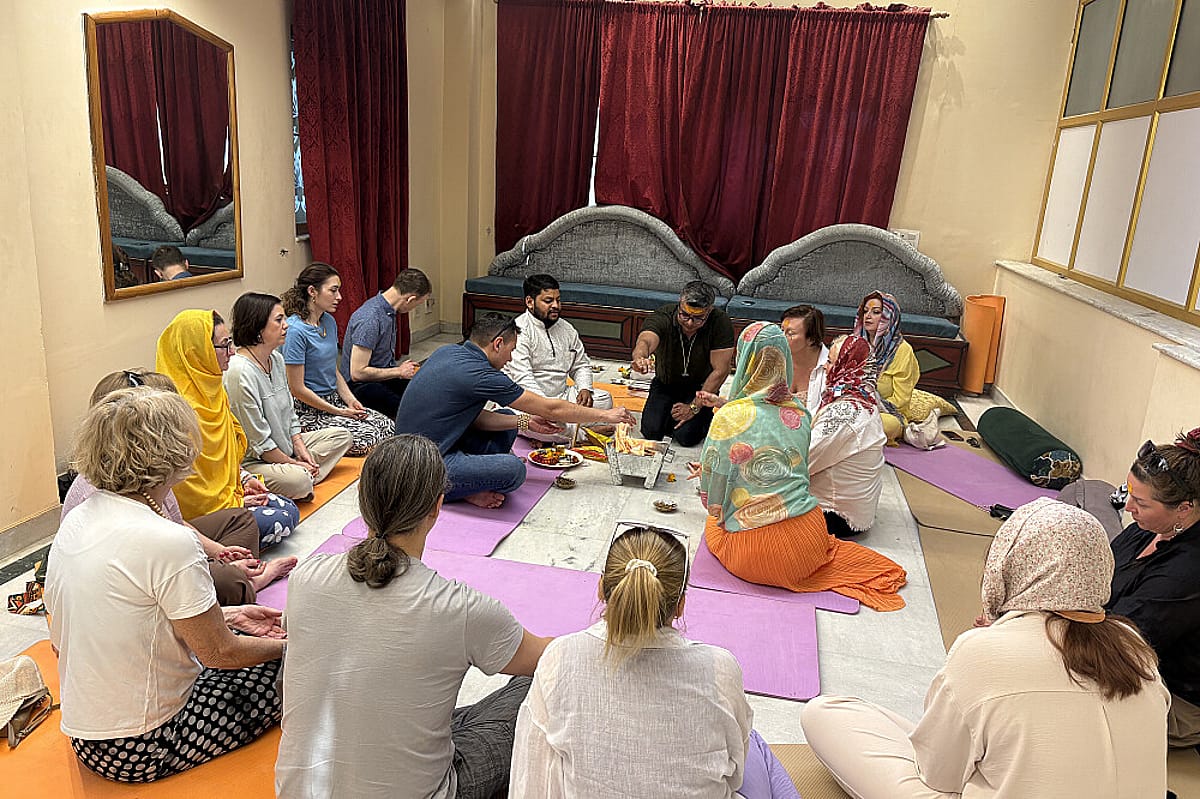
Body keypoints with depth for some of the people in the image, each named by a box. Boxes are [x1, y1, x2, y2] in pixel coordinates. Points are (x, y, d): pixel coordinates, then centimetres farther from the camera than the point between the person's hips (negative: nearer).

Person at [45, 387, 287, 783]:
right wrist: (283, 645, 1)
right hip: (144, 749, -8)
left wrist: (229, 616, 12)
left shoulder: (76, 521, -1)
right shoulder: (169, 542, -28)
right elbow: (219, 652, -17)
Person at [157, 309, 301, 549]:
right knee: (281, 520, -17)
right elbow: (184, 482, -23)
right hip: (199, 513, -10)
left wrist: (244, 478, 6)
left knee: (289, 509, 5)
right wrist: (236, 502, -13)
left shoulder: (210, 389, 6)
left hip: (224, 491, 10)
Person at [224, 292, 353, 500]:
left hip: (285, 446, 10)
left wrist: (300, 449, 3)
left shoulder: (276, 358, 6)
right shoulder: (240, 372, -23)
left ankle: (303, 475, -7)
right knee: (298, 481, -37)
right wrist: (292, 463, -12)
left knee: (342, 436, 9)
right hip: (252, 460, -10)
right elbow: (258, 439, -21)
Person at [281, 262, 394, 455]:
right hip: (308, 410, -8)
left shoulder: (329, 322, 7)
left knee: (389, 426, -3)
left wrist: (351, 400, -1)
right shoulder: (295, 330, -19)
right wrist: (340, 412, -15)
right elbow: (297, 388, -19)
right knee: (368, 439, -19)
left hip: (334, 399, 8)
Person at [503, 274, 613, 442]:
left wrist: (585, 388, 0)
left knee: (604, 399, -9)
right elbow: (522, 378, -22)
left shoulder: (566, 329, 13)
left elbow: (581, 365, 22)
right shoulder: (519, 331, -12)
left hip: (561, 396, 8)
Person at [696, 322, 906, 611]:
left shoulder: (729, 417, -13)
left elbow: (712, 497, -5)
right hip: (810, 538, 4)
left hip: (753, 554, -4)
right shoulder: (800, 413, 3)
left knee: (712, 524, 26)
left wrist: (716, 513, 18)